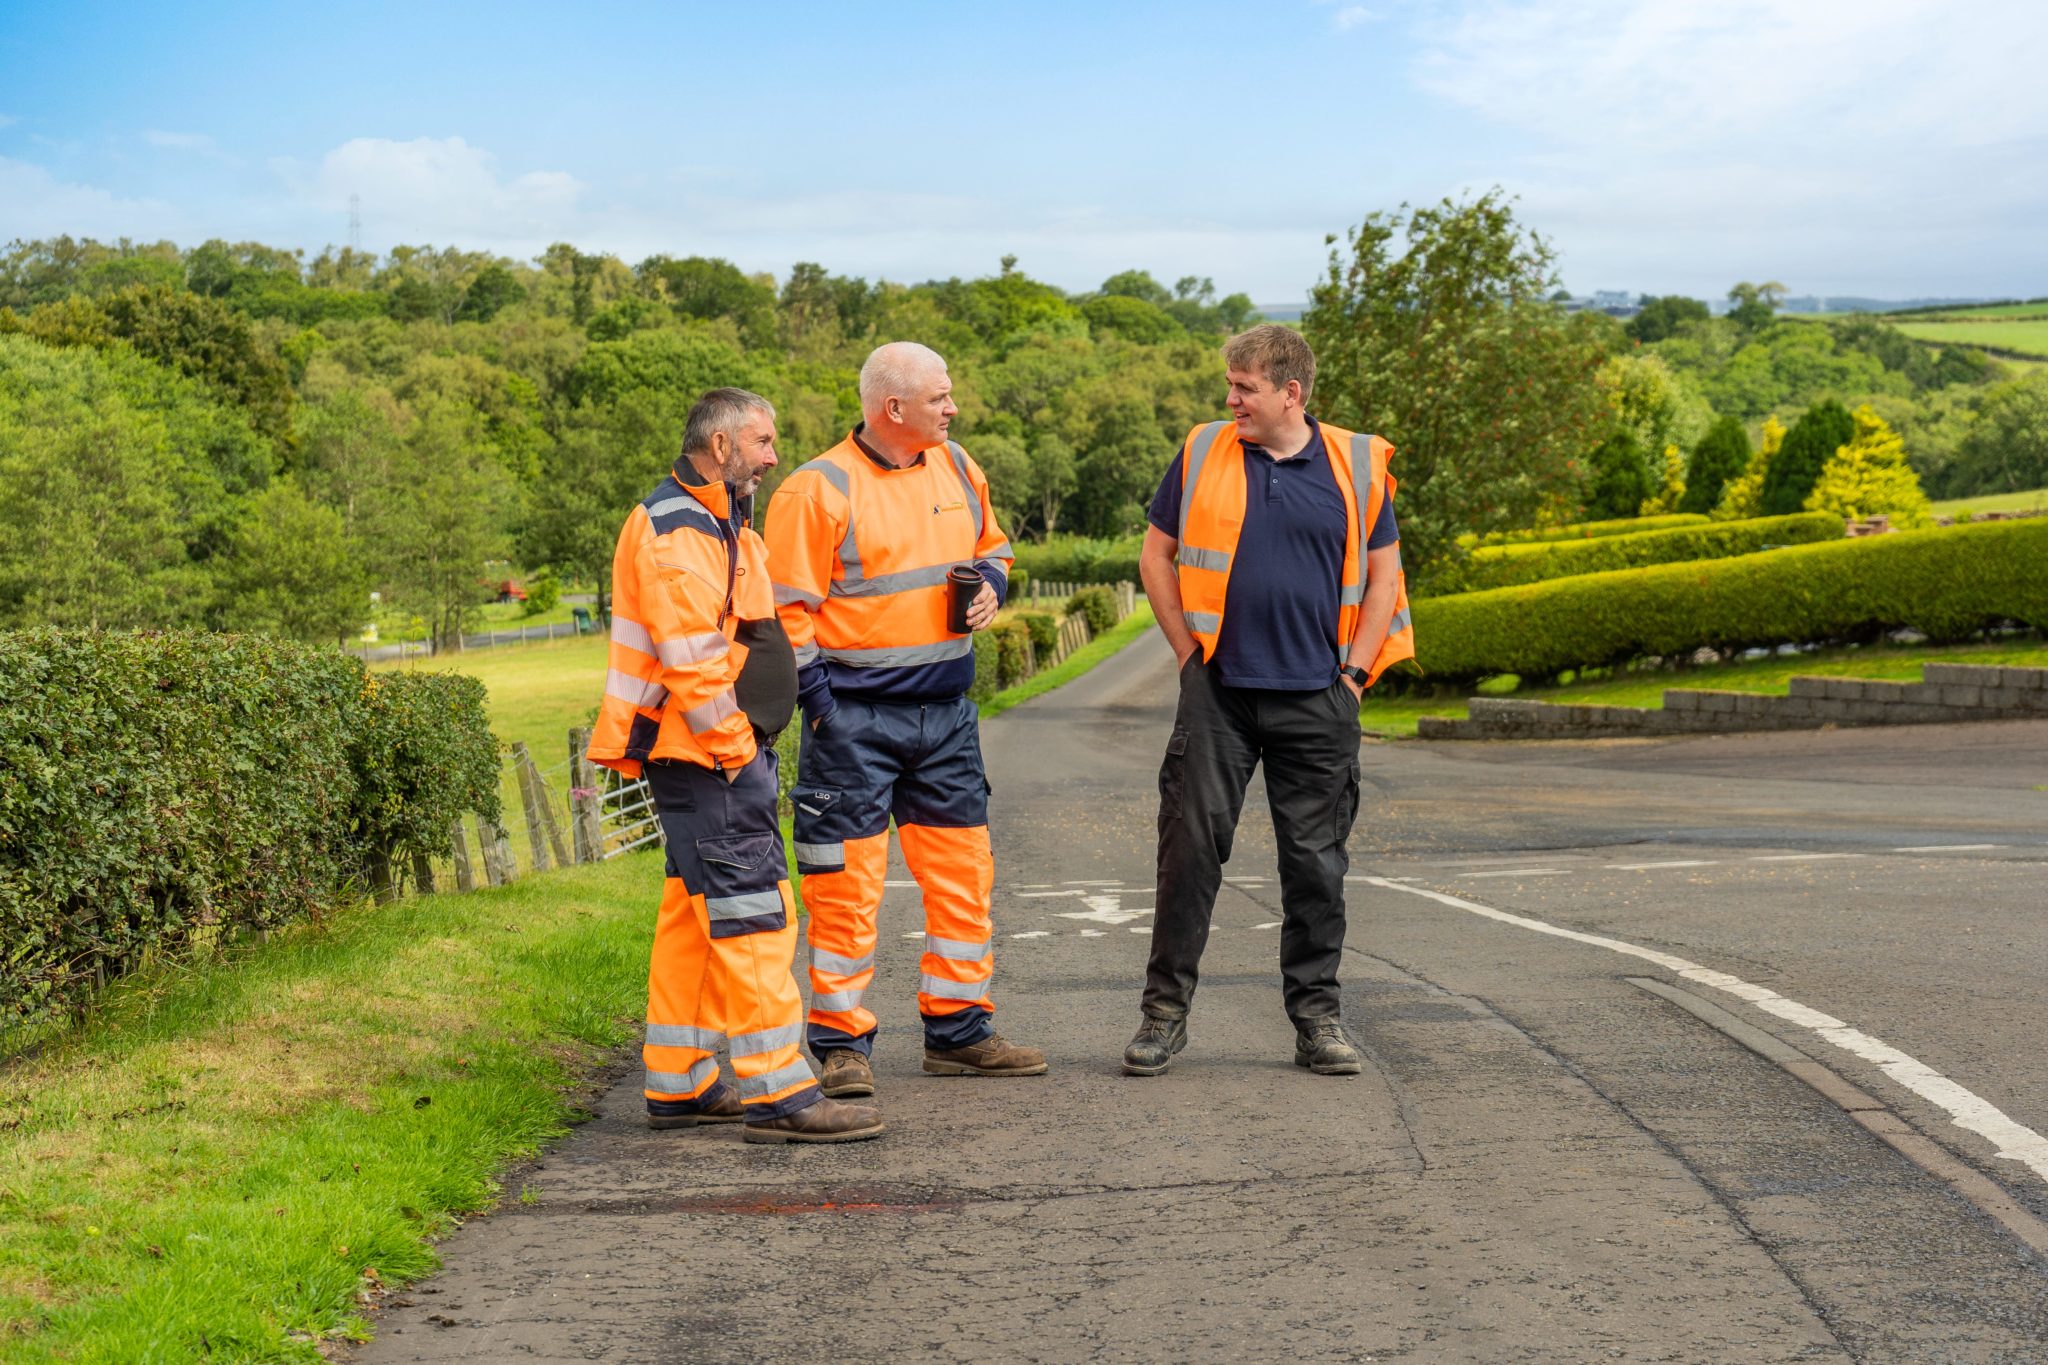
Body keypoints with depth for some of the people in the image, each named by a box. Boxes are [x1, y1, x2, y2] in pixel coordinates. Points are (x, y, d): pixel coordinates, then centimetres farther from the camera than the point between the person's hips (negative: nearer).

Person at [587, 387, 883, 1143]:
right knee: (751, 910, -11)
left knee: (696, 912, 14)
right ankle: (775, 1093, -10)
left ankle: (680, 1084, 21)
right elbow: (690, 659, -21)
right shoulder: (675, 530, -14)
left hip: (723, 749, 11)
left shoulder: (715, 521, 21)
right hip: (704, 754, -11)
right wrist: (734, 747, -18)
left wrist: (751, 745, 21)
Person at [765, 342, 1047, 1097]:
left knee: (963, 869, 10)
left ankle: (958, 1029, 22)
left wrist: (990, 585, 2)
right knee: (848, 881, -2)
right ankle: (842, 1044, 8)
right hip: (856, 716, -6)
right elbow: (785, 607, -10)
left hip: (945, 712, 6)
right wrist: (818, 698, -13)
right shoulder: (818, 490, -11)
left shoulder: (957, 468, 9)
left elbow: (992, 547, 24)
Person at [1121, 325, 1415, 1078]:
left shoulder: (1356, 465, 3)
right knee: (1190, 845, -2)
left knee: (1316, 860, 5)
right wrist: (1187, 650, 3)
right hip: (1217, 693, 0)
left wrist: (1353, 670, 1)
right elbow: (1156, 556, 10)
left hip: (1316, 699, 0)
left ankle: (1317, 1018, 16)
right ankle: (1165, 1010, 9)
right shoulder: (1202, 455, 4)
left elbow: (1382, 573, 9)